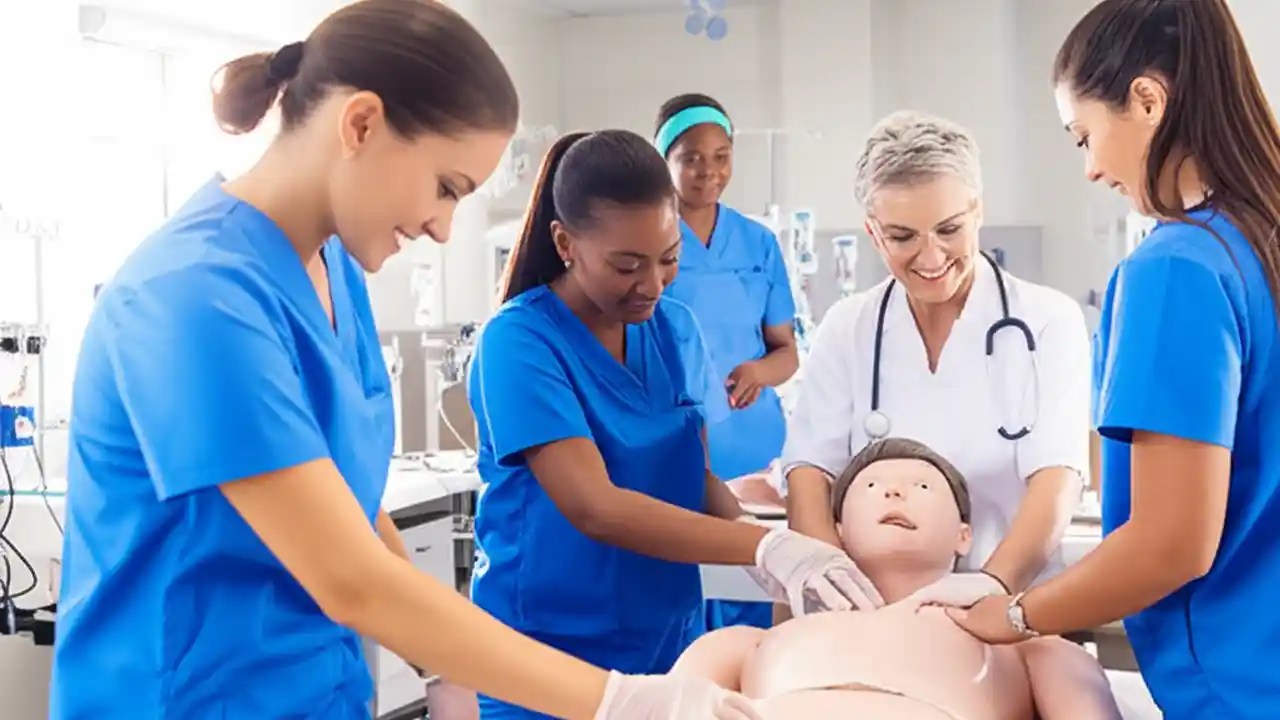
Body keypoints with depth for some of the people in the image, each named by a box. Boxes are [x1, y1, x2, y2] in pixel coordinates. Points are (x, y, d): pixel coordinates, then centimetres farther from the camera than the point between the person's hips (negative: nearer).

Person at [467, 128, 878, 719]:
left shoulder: (675, 328, 1)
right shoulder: (519, 341, -17)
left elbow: (694, 478, 6)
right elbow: (594, 507, -25)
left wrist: (778, 558, -14)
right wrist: (764, 547, -33)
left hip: (668, 639, 5)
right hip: (550, 654, -5)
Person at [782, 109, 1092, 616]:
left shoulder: (1048, 322, 2)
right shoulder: (846, 330, 8)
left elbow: (1057, 479, -9)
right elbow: (809, 470, -1)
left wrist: (993, 583, -27)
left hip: (1011, 615, -1)